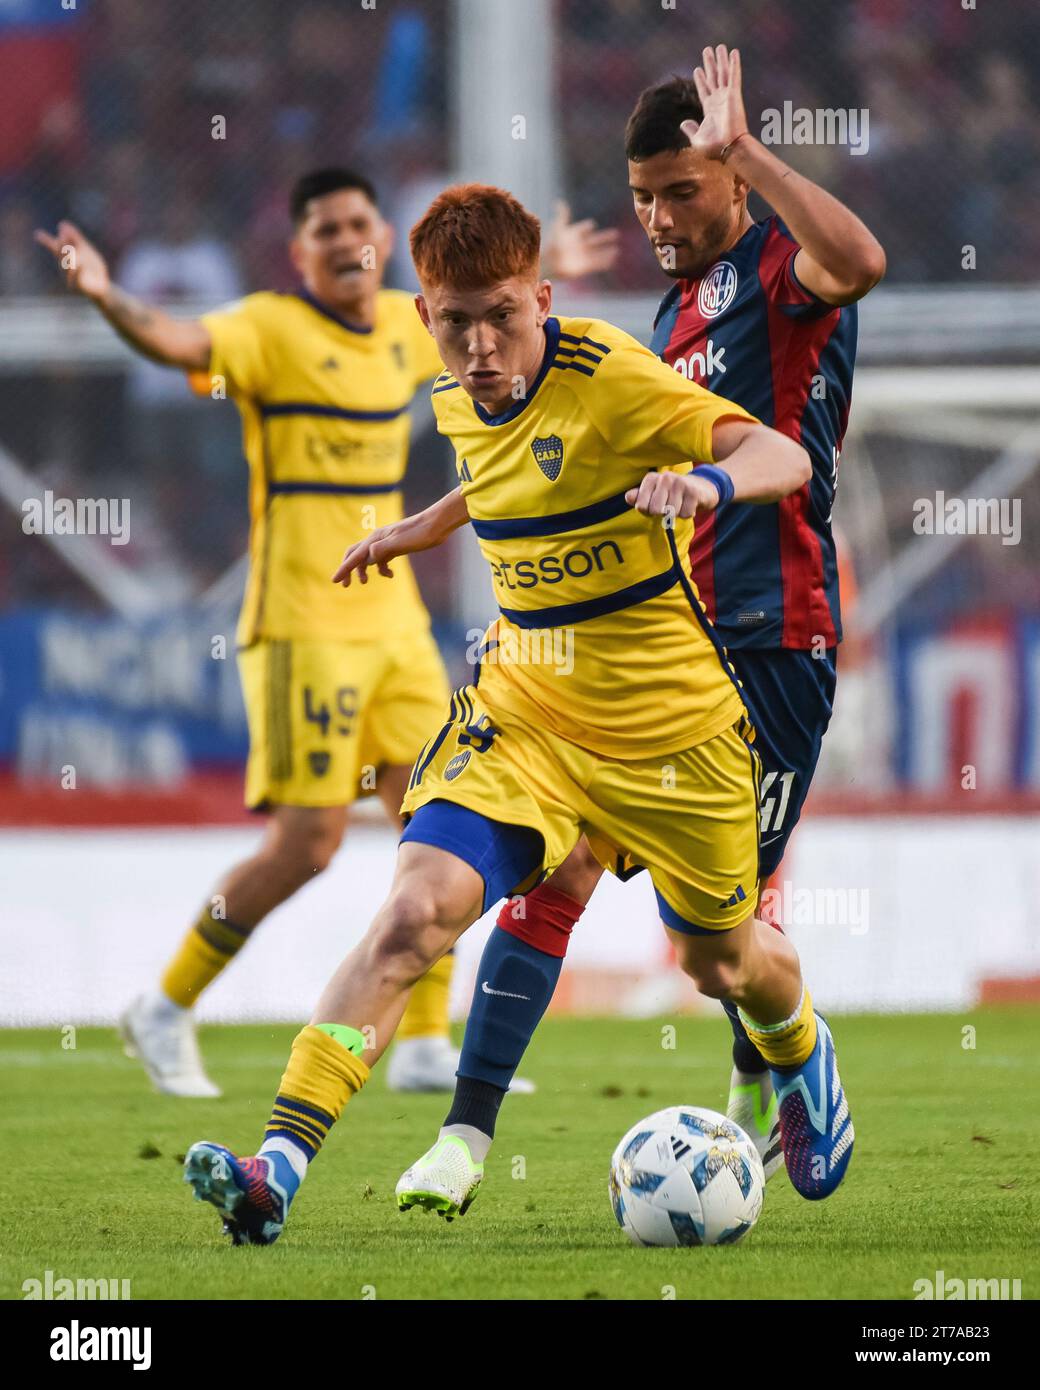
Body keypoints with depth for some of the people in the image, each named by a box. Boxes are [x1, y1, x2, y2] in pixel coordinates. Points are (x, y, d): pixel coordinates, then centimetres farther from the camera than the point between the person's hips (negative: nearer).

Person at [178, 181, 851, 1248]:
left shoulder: (608, 378, -21)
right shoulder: (456, 400, 0)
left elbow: (783, 457, -32)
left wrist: (709, 480, -51)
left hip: (670, 725, -3)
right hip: (521, 711, 4)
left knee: (721, 963, 16)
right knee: (415, 914, -21)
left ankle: (802, 1053, 56)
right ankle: (277, 1169, -29)